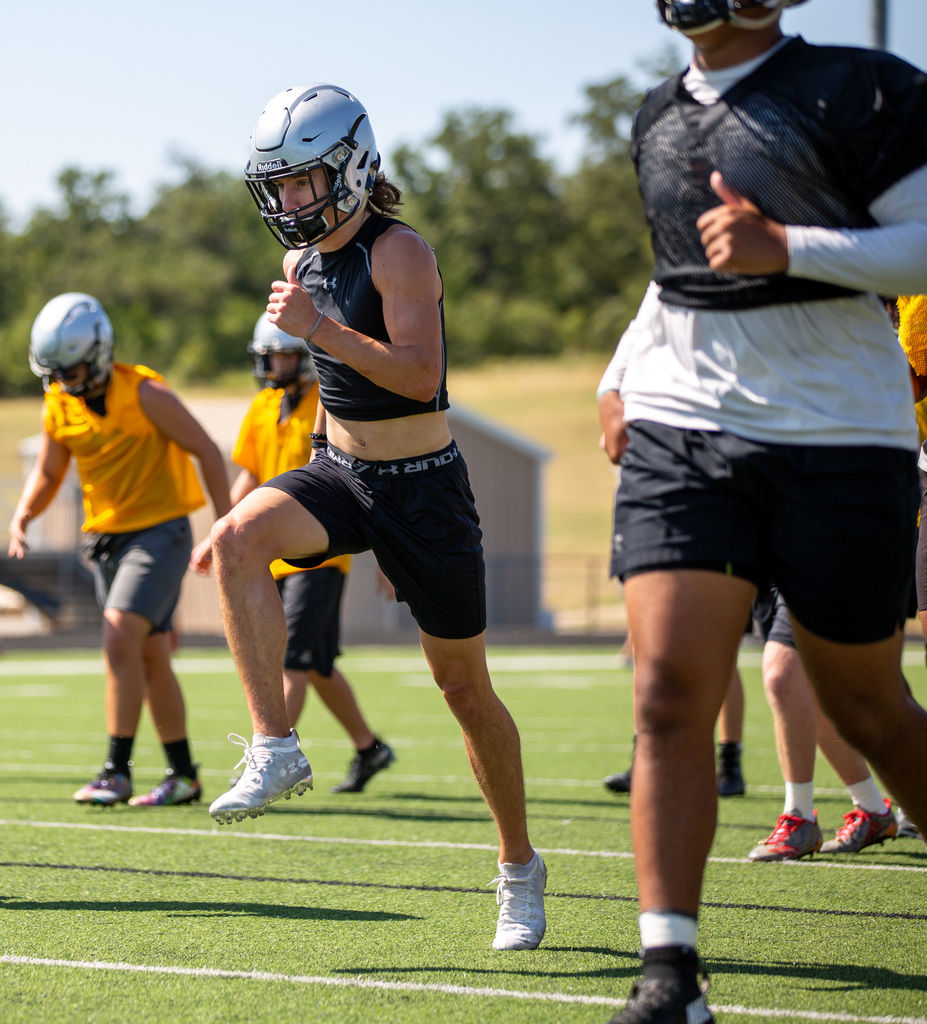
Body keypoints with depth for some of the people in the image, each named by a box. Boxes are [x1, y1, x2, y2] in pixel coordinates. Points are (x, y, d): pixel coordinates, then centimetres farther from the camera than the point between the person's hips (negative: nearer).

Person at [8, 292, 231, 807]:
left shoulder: (143, 394, -17)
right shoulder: (58, 404, 2)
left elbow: (207, 451, -10)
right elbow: (47, 474, 14)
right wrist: (23, 514, -7)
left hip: (159, 533, -7)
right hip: (106, 536, 7)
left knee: (120, 640, -19)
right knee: (150, 658, 10)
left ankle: (117, 772, -17)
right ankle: (183, 775, 18)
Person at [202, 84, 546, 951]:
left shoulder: (400, 254, -17)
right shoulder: (303, 261, 6)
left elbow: (420, 376, -29)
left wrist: (319, 328, -36)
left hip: (422, 484, -6)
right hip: (338, 470, 6)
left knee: (464, 687, 4)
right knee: (236, 539, -27)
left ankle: (519, 868, 21)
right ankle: (275, 750, -25)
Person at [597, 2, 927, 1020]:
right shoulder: (658, 120, 15)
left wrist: (786, 248, -21)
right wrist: (622, 374, 18)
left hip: (840, 440, -4)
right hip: (680, 431, 4)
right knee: (670, 693, -11)